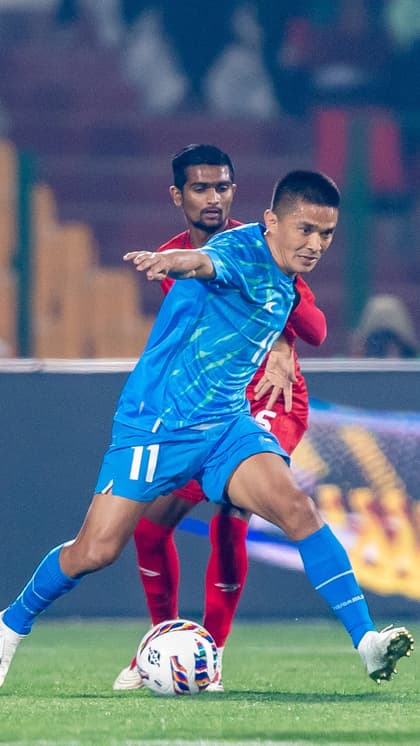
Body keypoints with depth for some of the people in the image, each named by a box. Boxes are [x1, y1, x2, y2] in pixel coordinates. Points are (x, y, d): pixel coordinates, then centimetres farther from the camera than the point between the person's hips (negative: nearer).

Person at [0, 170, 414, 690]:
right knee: (96, 551, -5)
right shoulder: (241, 250, -17)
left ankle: (367, 641, -23)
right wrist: (170, 260, -65)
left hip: (227, 423, 6)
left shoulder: (283, 280, 9)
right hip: (156, 423, -6)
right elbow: (206, 262, -45)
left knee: (296, 507, -19)